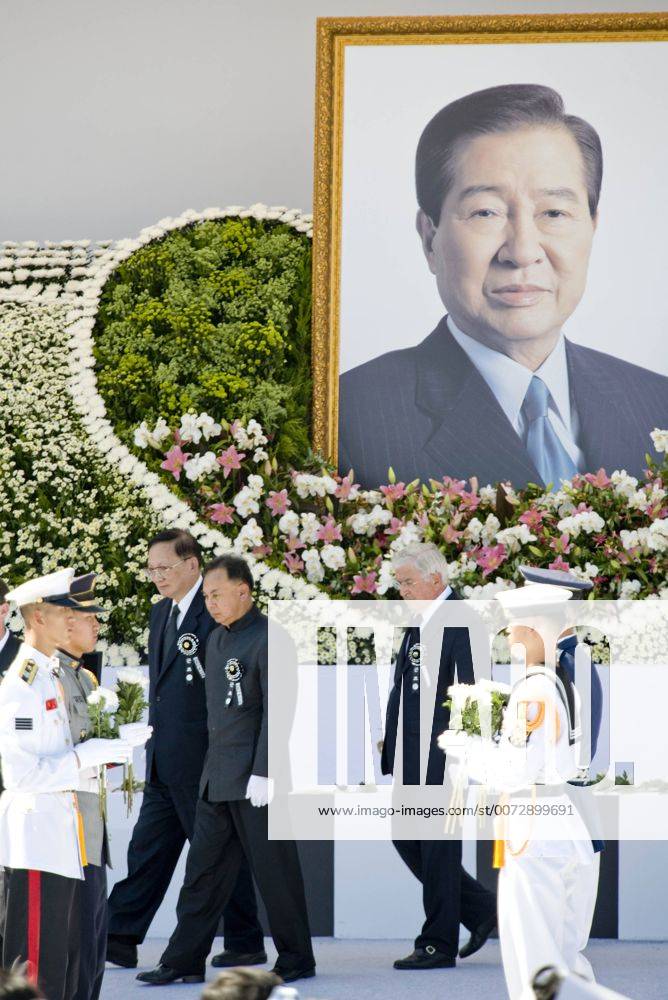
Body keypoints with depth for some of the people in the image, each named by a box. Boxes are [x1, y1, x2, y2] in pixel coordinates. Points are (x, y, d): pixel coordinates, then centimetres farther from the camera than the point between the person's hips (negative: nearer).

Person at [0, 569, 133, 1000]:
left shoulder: (52, 674, 14)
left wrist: (99, 753, 7)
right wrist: (89, 754, -20)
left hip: (61, 833, 10)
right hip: (35, 838, -10)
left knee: (66, 956, 15)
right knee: (36, 964, -7)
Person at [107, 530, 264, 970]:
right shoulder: (161, 613, 15)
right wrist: (154, 747, 18)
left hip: (204, 761, -8)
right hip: (165, 763, 8)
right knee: (147, 849, 8)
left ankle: (246, 943, 10)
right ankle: (121, 938, 10)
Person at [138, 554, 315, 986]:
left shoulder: (268, 640, -12)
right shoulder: (217, 639, 15)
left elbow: (277, 710, -17)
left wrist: (263, 772, -21)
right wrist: (214, 766, 18)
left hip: (256, 777, -8)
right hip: (218, 779, 8)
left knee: (275, 869, 0)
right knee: (204, 869, 6)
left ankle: (296, 960, 10)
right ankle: (184, 961, 7)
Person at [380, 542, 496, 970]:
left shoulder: (461, 621, -13)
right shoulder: (418, 620, 15)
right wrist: (392, 745, 13)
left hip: (441, 752, -9)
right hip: (413, 753, 9)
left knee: (437, 845, -3)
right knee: (407, 838, 12)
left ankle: (438, 945, 5)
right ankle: (480, 909, 24)